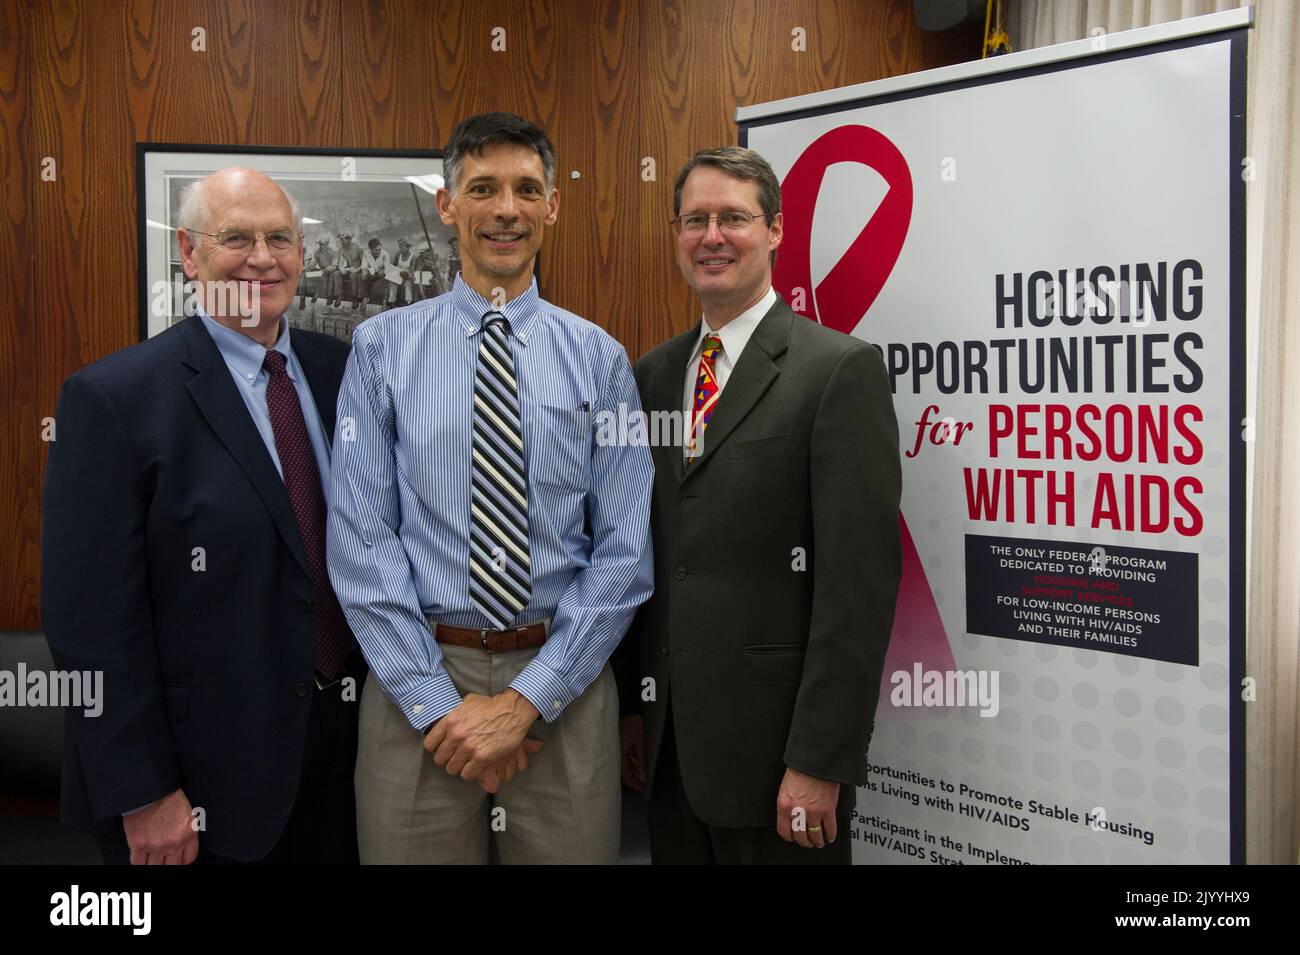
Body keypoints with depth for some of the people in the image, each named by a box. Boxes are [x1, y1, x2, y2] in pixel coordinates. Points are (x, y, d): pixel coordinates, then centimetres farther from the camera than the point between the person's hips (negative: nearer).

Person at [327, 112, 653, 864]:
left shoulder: (600, 359, 1)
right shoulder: (383, 347, 0)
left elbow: (625, 552, -3)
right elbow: (360, 540, -4)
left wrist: (528, 700, -10)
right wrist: (438, 702, -9)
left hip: (564, 683, 1)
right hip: (416, 675, 0)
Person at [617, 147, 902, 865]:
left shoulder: (840, 369, -10)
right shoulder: (653, 374, 10)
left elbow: (859, 581, -15)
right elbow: (642, 554, 12)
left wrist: (819, 762, -17)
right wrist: (632, 706, 9)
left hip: (771, 747, -6)